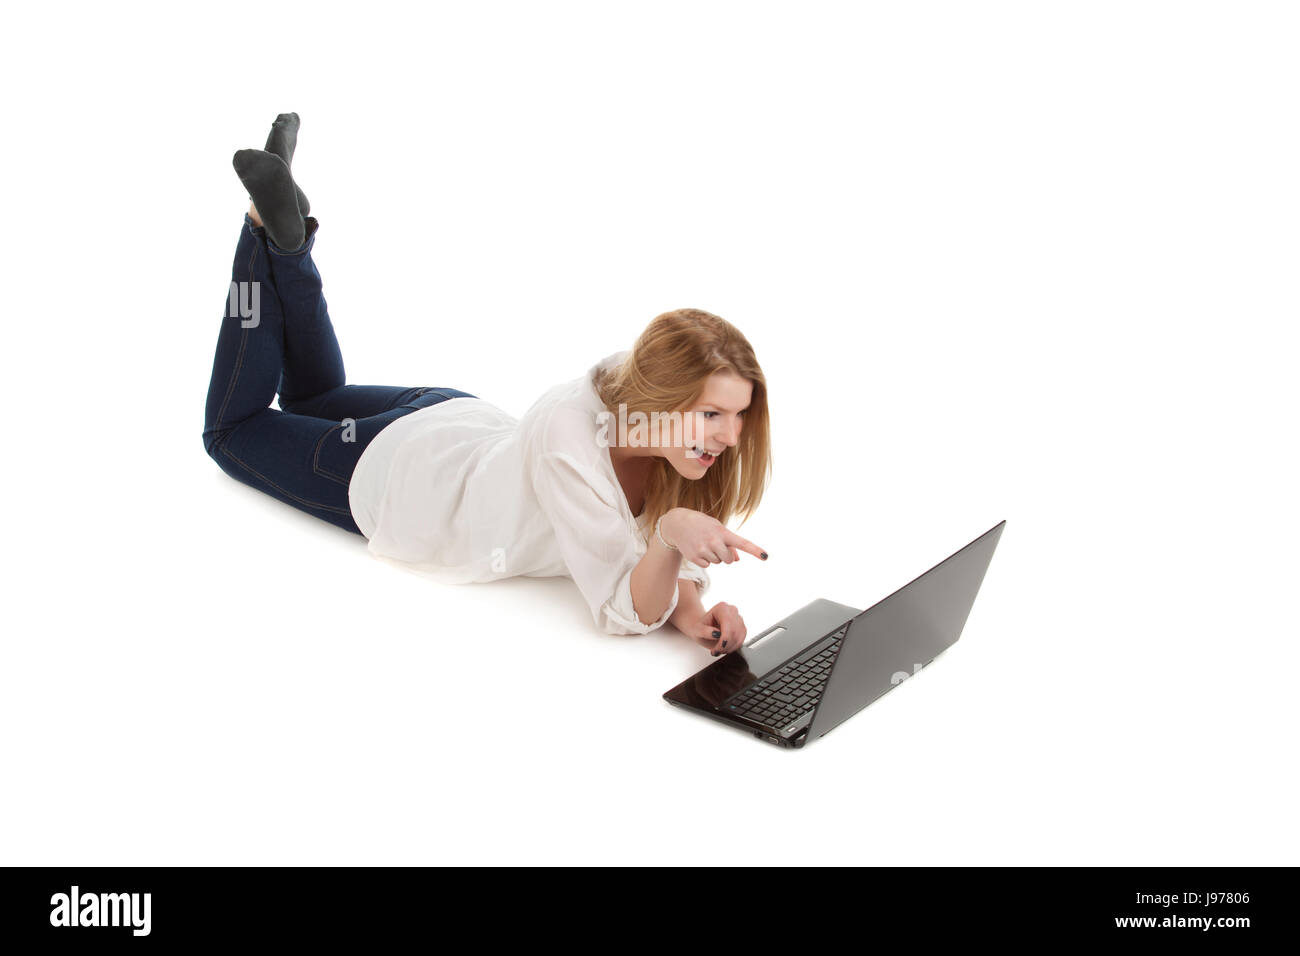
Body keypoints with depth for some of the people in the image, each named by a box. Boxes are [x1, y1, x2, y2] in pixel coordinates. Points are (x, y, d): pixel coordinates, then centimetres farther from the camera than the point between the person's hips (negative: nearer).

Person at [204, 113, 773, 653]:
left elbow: (680, 561, -15)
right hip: (387, 469, -5)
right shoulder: (572, 439, -45)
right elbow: (620, 612, -41)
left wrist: (691, 609, -36)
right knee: (231, 427, 23)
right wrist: (672, 532, -58)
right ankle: (274, 228, 19)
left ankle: (288, 237, 28)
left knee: (313, 397, 35)